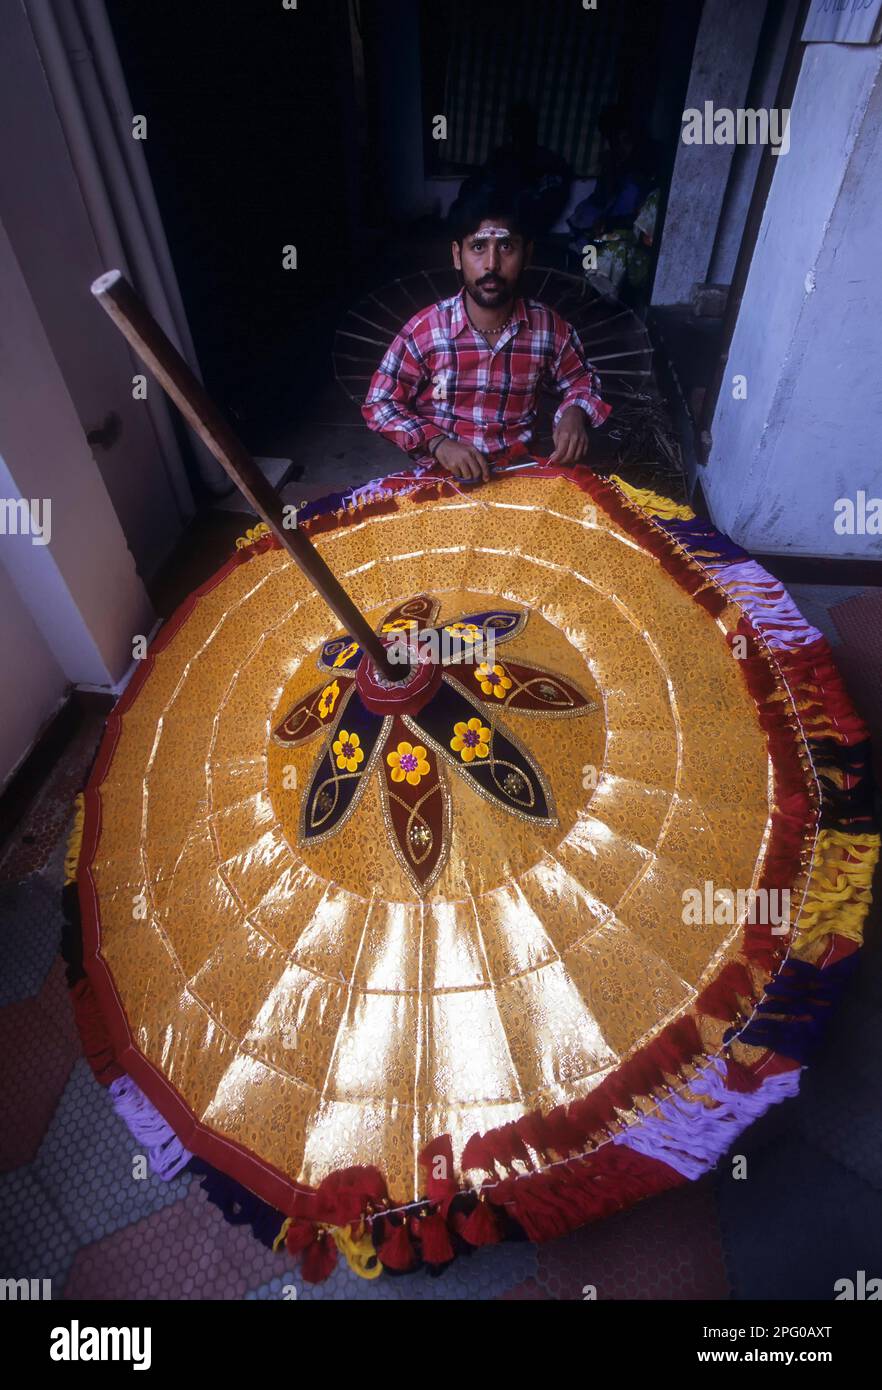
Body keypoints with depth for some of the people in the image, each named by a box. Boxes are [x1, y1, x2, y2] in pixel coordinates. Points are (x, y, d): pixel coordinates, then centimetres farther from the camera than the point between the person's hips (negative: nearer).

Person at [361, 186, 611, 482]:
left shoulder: (549, 327, -4)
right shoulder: (424, 330, -11)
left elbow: (580, 379, 14)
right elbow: (379, 403, -5)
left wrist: (575, 413, -10)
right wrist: (437, 443, -20)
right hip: (442, 474, -1)